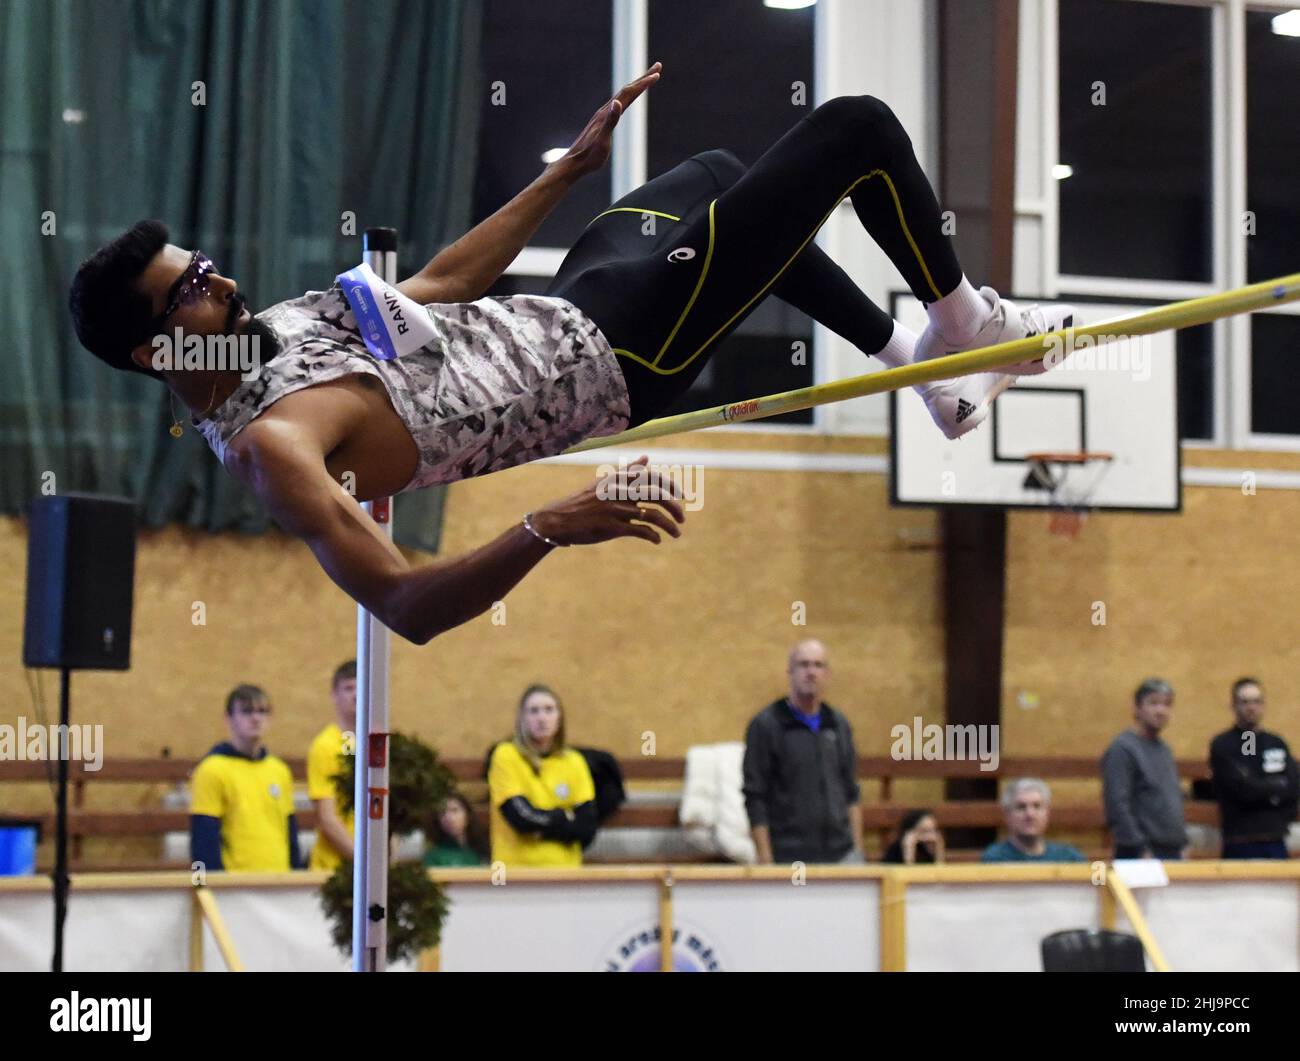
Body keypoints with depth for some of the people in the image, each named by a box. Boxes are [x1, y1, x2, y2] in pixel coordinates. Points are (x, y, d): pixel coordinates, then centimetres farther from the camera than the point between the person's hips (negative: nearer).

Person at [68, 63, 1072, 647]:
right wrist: (551, 528, -51)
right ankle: (962, 320, 21)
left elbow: (436, 284, 12)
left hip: (556, 314, 9)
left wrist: (571, 166, 14)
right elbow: (404, 604, -35)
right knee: (858, 128, -7)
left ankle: (914, 359, 39)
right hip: (621, 360, -9)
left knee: (717, 169, 34)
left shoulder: (266, 328, -1)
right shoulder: (269, 443, -28)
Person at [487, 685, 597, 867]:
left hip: (565, 867, 3)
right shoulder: (506, 756, -1)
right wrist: (566, 817, -2)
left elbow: (587, 826, -1)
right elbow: (520, 816, -12)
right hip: (516, 867, -3)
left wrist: (542, 826, -11)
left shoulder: (574, 762, 8)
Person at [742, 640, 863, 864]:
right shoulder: (765, 725, -3)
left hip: (842, 854, 4)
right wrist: (765, 860, -10)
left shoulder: (838, 724, 13)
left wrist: (857, 848, 12)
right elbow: (755, 801, -5)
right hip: (790, 859, -4)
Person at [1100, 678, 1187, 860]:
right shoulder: (1122, 749, -9)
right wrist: (1141, 851, -18)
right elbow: (1116, 806, -16)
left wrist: (1181, 845, 16)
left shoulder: (1164, 750, 17)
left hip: (1173, 852, 8)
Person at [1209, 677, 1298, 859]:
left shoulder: (1277, 744, 14)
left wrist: (1260, 789, -9)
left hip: (1276, 843, 5)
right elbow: (1243, 789, -13)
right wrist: (1278, 787, 0)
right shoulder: (1222, 746, -2)